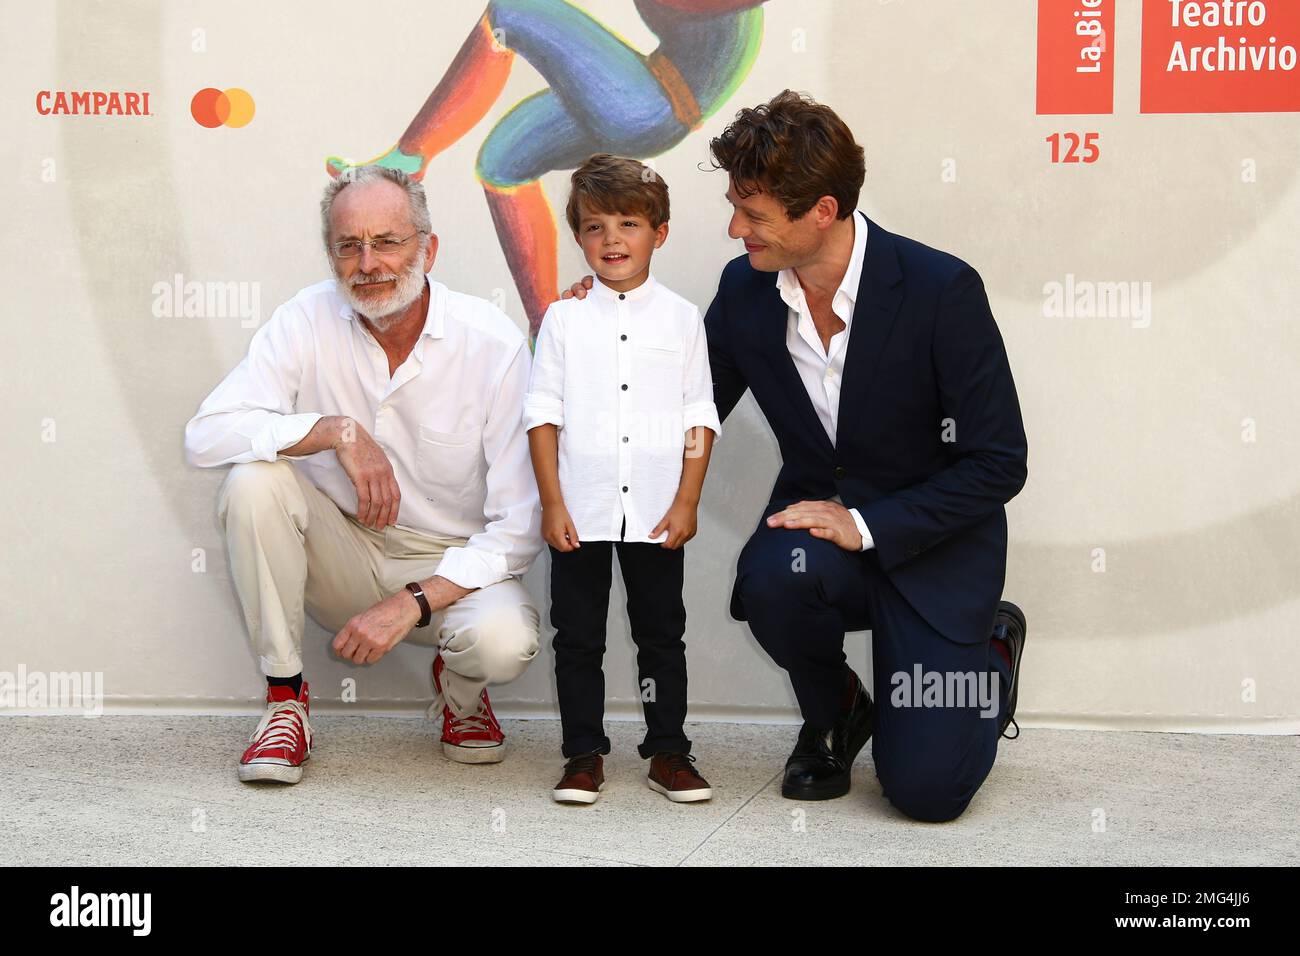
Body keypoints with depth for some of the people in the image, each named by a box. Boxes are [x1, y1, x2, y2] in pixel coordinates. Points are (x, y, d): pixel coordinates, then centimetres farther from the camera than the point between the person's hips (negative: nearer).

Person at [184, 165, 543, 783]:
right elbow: (206, 436, -19)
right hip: (342, 559, 2)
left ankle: (460, 690, 8)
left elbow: (520, 523, -15)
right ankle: (285, 698, -9)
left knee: (504, 640, -34)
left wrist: (411, 603, -25)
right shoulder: (308, 321, -9)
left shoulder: (493, 343, -15)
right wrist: (338, 430, -29)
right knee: (253, 481, -26)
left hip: (451, 566, -2)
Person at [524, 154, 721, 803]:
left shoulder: (681, 318, 3)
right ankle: (584, 756, 16)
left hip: (657, 512, 0)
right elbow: (543, 414, 1)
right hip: (579, 512, 0)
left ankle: (668, 751, 19)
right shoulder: (565, 320, 2)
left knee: (662, 634, 9)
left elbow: (699, 418, 3)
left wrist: (687, 502, -4)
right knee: (577, 637, 6)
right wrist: (552, 504, -6)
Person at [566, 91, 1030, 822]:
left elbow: (999, 463, -15)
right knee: (773, 579, -35)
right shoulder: (744, 289, -4)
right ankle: (834, 713, 1)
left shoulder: (941, 289, -19)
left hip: (931, 538, -3)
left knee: (926, 787, -14)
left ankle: (992, 644, 21)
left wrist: (866, 524, -22)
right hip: (816, 520, 3)